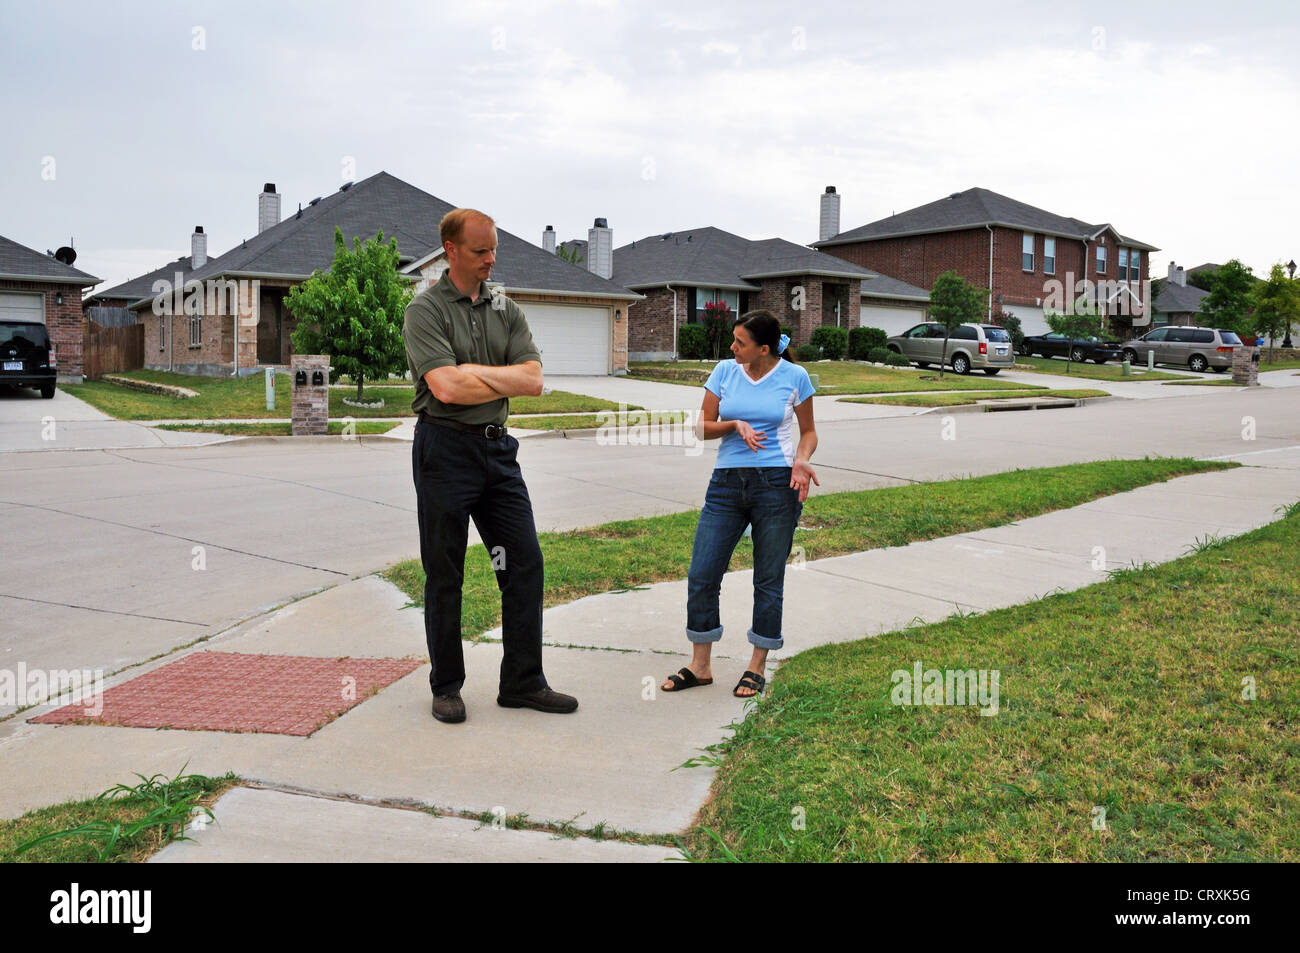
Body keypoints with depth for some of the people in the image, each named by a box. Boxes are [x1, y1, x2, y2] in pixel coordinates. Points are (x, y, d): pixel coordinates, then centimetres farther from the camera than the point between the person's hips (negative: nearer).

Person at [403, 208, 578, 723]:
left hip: (497, 447, 5)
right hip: (445, 448, -5)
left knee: (525, 562, 5)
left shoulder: (506, 310, 11)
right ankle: (446, 687, 18)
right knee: (444, 574, 4)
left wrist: (473, 374, -11)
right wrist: (502, 381, -7)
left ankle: (523, 682, 15)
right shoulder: (426, 309, -5)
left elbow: (533, 379, -1)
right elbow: (446, 387, -19)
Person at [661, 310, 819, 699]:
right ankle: (700, 666, 14)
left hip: (776, 484, -2)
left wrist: (801, 461, -10)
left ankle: (757, 667, 20)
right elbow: (703, 427, 8)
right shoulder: (725, 371, 4)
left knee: (768, 579, 5)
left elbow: (808, 432, 10)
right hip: (727, 481, 3)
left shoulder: (794, 377, 0)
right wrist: (735, 424, -11)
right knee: (701, 575, -1)